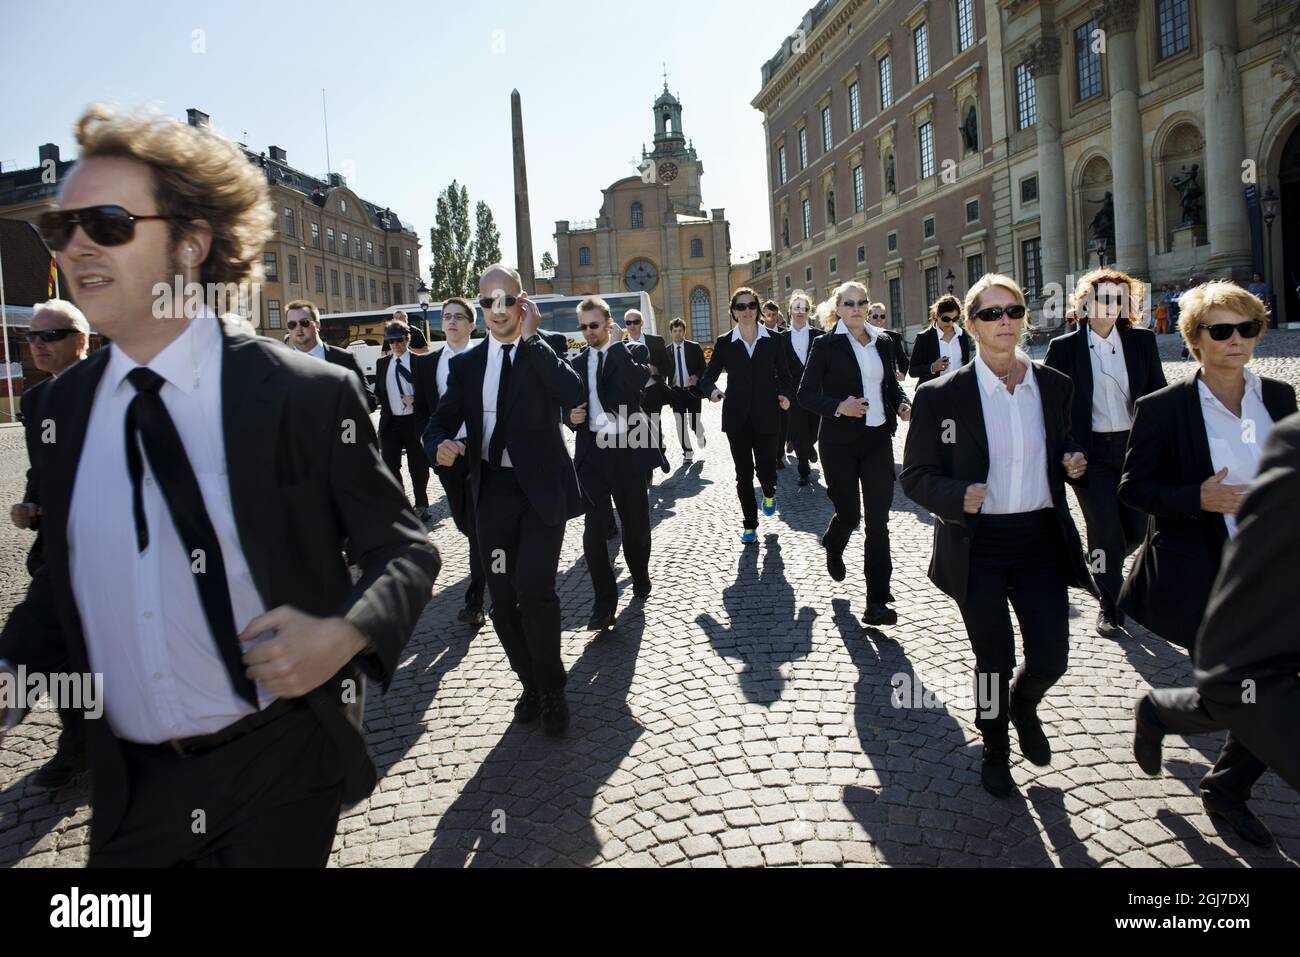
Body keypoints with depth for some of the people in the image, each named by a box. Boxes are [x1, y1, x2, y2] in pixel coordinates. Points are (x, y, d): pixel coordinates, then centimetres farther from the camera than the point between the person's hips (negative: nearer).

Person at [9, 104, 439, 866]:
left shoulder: (309, 396, -13)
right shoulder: (64, 406, 1)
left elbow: (405, 551, -7)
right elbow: (69, 583, 14)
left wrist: (345, 634, -24)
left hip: (278, 774, -4)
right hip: (127, 782, 5)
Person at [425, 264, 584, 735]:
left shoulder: (543, 353, 0)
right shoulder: (466, 364, 10)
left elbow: (573, 393, -21)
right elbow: (440, 423, 8)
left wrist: (529, 338, -17)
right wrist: (441, 445, -16)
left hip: (541, 489, -4)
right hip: (493, 493, 4)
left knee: (534, 590, -14)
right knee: (502, 599, 7)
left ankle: (552, 689, 8)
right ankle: (531, 683, 28)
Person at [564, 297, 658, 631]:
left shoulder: (633, 351, 2)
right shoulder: (578, 362, 12)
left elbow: (638, 381, -20)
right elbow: (567, 404, 20)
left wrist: (617, 343, -16)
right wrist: (570, 415, -3)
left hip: (628, 450, -2)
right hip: (591, 453, 2)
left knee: (636, 524, 11)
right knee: (593, 529, -9)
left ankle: (640, 578, 38)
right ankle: (605, 603, 0)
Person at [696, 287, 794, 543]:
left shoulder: (773, 340, 2)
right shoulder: (724, 343, 2)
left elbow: (784, 376, 6)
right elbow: (708, 377, 3)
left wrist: (785, 395, -14)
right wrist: (712, 390, -19)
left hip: (766, 416, 0)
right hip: (737, 418, 1)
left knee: (766, 469, 1)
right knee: (743, 474, 4)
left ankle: (769, 493, 39)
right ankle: (750, 525, 18)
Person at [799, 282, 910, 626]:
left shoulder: (883, 343, 9)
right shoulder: (826, 345, -4)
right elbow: (806, 394, -6)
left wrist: (902, 404, -2)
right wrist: (839, 407, -22)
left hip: (878, 439, 3)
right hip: (840, 442, -3)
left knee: (878, 520, -2)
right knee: (848, 514, 3)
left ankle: (877, 601, 2)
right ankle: (833, 548, 42)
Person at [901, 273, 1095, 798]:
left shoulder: (1056, 386, 4)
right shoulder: (941, 396, -8)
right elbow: (915, 475, -6)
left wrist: (1074, 465, -4)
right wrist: (958, 496, -25)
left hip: (1042, 539, 3)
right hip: (978, 547, -3)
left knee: (1050, 659, 4)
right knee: (994, 660, 10)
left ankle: (1023, 706, 41)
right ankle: (995, 751, 37)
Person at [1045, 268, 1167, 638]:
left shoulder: (1143, 341, 5)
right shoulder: (1064, 347, -3)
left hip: (1135, 447, 3)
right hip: (1091, 453, -3)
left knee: (1136, 528, 10)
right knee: (1106, 530, -2)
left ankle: (1101, 564, 43)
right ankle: (1110, 606, 16)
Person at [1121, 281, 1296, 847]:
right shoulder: (1163, 409, -11)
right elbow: (1131, 489, -8)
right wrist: (1197, 499, -22)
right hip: (1199, 577, -5)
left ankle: (1226, 788, 35)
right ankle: (1155, 711, 31)